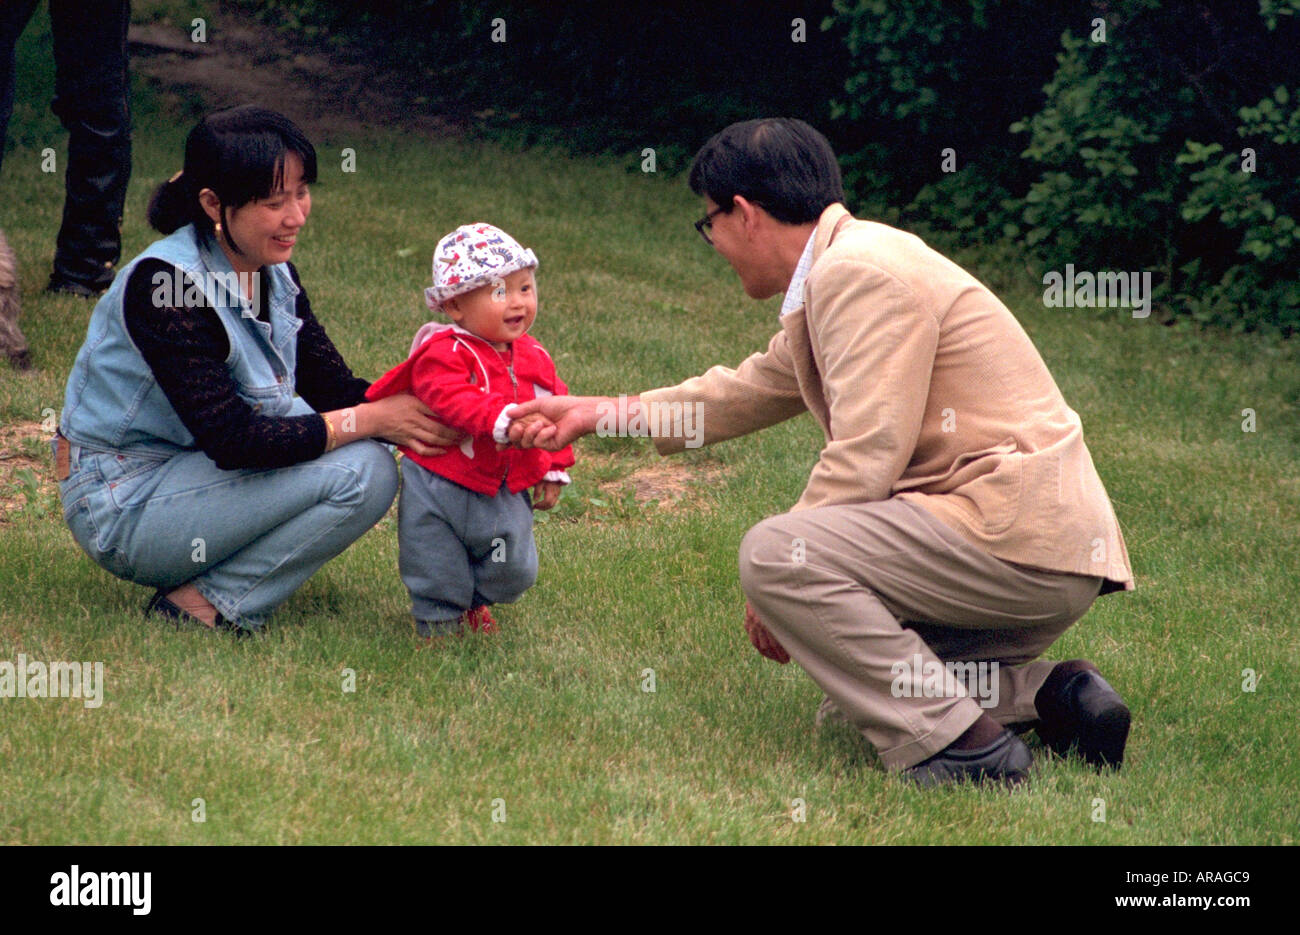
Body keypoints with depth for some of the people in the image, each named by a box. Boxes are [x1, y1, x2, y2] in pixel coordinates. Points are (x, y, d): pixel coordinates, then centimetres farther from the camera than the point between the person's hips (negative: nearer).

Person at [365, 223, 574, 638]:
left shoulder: (534, 358, 3)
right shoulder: (444, 354, -17)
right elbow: (452, 398, -34)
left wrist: (554, 471, 11)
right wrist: (502, 420, -48)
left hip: (506, 492, 5)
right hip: (440, 490, -5)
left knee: (513, 572, 10)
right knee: (437, 572, 6)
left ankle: (475, 601, 40)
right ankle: (439, 618, 34)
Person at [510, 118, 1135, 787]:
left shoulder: (861, 271, -14)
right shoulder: (834, 277, 18)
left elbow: (865, 456, -21)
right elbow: (749, 391, 34)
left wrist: (778, 579, -11)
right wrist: (600, 413, 39)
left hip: (1018, 530, -11)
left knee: (775, 554, -21)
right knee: (850, 693, 20)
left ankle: (960, 744, -20)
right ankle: (1046, 695, 9)